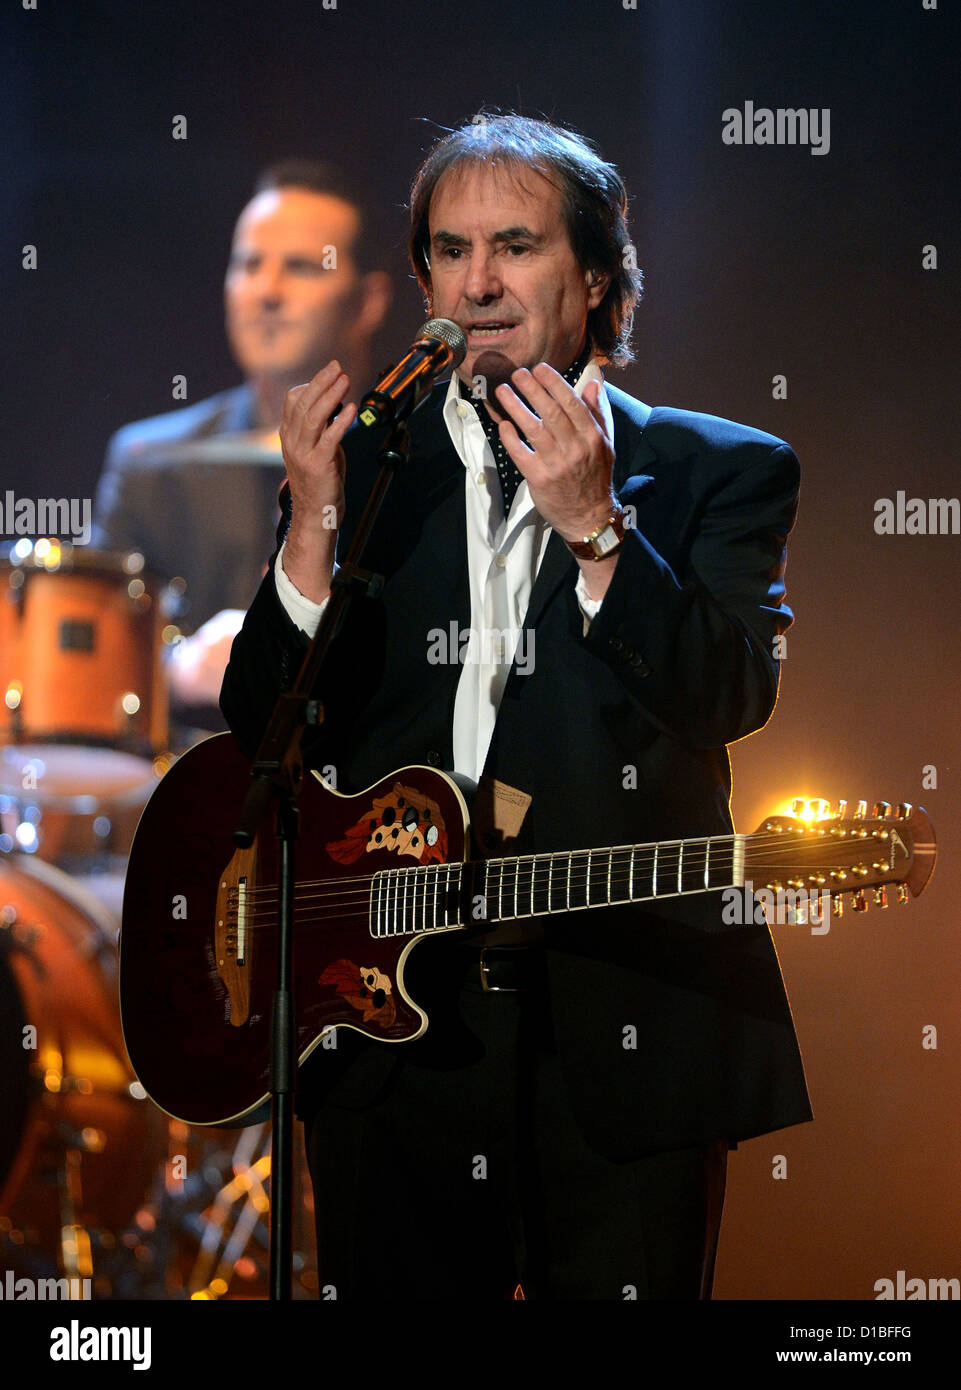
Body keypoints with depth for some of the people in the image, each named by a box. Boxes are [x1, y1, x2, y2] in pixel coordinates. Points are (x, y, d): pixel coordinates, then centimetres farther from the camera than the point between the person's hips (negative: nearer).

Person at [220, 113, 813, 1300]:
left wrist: (594, 526, -21)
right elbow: (266, 735, 3)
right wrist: (314, 526, -10)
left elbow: (732, 698, -11)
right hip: (390, 1016, 2)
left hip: (621, 1034, -2)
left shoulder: (719, 474, 5)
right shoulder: (358, 468, 10)